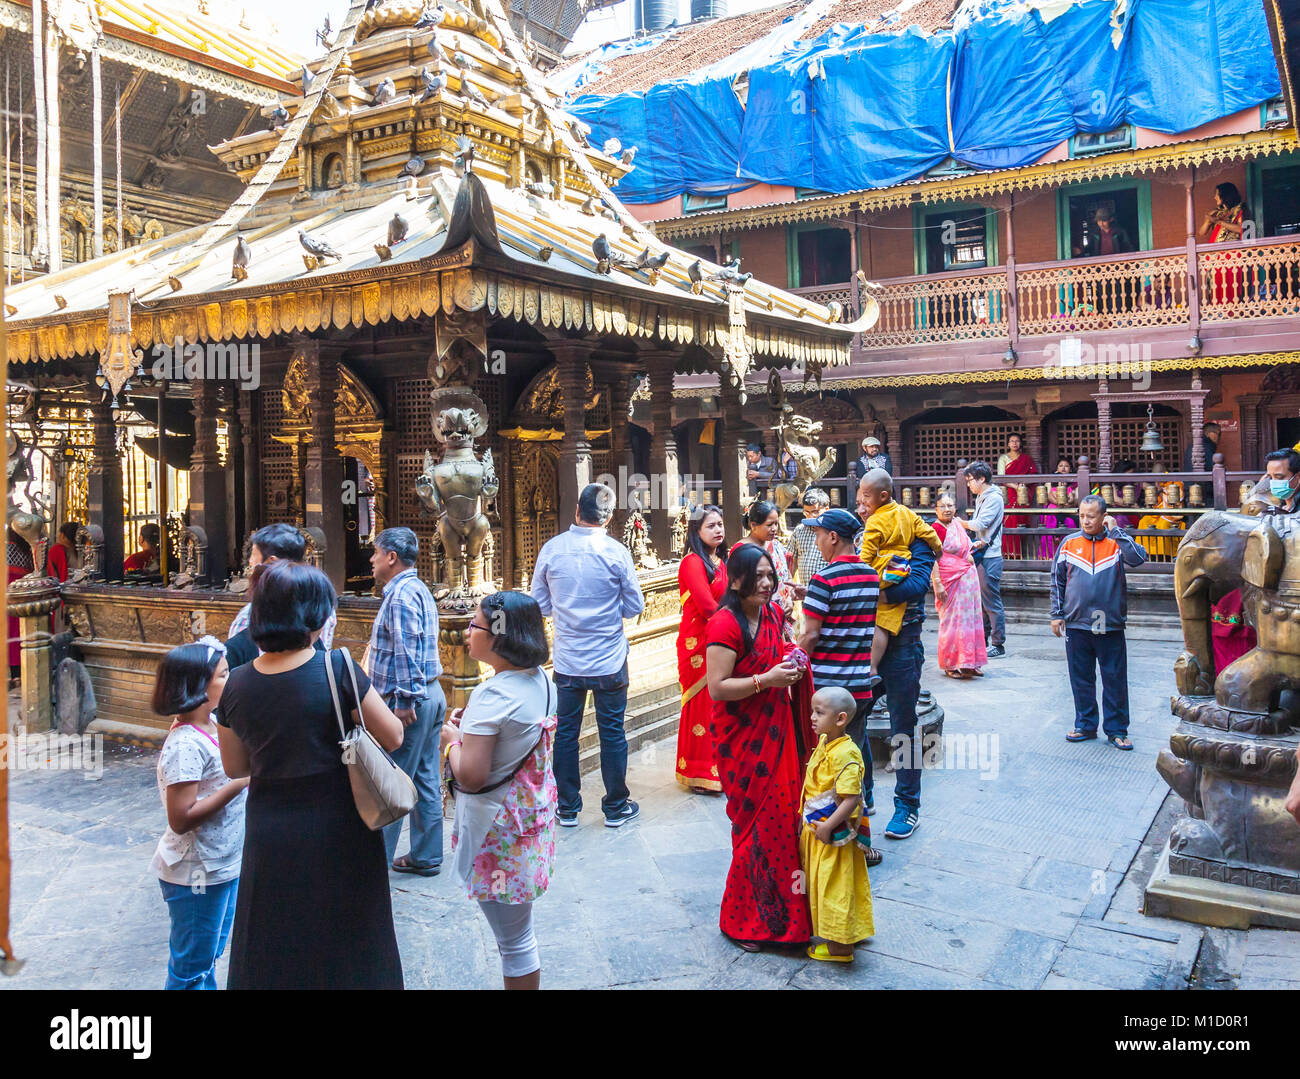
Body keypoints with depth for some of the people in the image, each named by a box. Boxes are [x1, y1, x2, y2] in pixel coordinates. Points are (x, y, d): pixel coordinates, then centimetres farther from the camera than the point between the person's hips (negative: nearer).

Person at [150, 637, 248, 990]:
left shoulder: (213, 725, 2)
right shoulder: (185, 745, -25)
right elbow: (181, 819, -26)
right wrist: (239, 784, -28)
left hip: (224, 865, 9)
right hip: (196, 876, -9)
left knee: (209, 957, 24)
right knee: (191, 967, 9)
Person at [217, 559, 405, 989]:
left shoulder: (237, 685, -7)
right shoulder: (338, 668, -18)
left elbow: (234, 767, 6)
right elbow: (393, 737, -11)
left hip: (270, 837, 3)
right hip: (337, 835, -3)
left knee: (273, 958, 20)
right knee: (344, 948, 17)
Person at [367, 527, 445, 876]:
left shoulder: (401, 594, -15)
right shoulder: (417, 588, 18)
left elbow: (406, 653, -22)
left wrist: (404, 702, -22)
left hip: (410, 700, -10)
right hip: (430, 694, 10)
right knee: (426, 779, 13)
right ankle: (426, 856, 20)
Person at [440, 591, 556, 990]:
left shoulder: (492, 695, -26)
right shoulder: (543, 682, 0)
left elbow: (471, 776, -28)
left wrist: (451, 740, -10)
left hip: (498, 832, -9)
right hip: (534, 818, 9)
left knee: (513, 941, 8)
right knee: (520, 933, 24)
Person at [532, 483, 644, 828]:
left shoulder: (551, 549, -7)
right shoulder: (617, 552, -12)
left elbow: (540, 605, 2)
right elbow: (635, 607, -5)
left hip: (567, 660, 2)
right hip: (609, 660, -1)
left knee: (565, 733, 13)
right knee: (612, 733, 10)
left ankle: (567, 809, 23)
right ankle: (616, 808, 21)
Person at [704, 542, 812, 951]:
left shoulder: (774, 613, 6)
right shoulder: (725, 624, -18)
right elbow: (717, 687, -21)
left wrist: (793, 663, 3)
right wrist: (766, 679, -25)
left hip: (776, 729, 7)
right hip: (743, 737, -7)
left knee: (782, 815, 12)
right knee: (758, 821, 1)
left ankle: (783, 910, 30)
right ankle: (742, 920, 20)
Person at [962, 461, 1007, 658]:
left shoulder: (994, 498, -12)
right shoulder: (981, 497, 17)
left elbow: (980, 524, -18)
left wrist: (960, 522, -2)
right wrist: (979, 541, -3)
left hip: (990, 557, -10)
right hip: (979, 555, 10)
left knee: (991, 601, -6)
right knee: (980, 601, 14)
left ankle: (998, 645, -1)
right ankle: (982, 640, 21)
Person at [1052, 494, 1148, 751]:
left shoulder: (1116, 542, 0)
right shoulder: (1069, 543, 4)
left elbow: (1138, 558, -20)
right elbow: (1057, 580, 10)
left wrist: (1116, 531, -16)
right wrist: (1057, 614, 6)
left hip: (1110, 625, -1)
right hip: (1077, 624, 2)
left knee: (1115, 679, 4)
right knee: (1081, 679, 9)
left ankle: (1116, 730, 14)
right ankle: (1085, 726, 21)